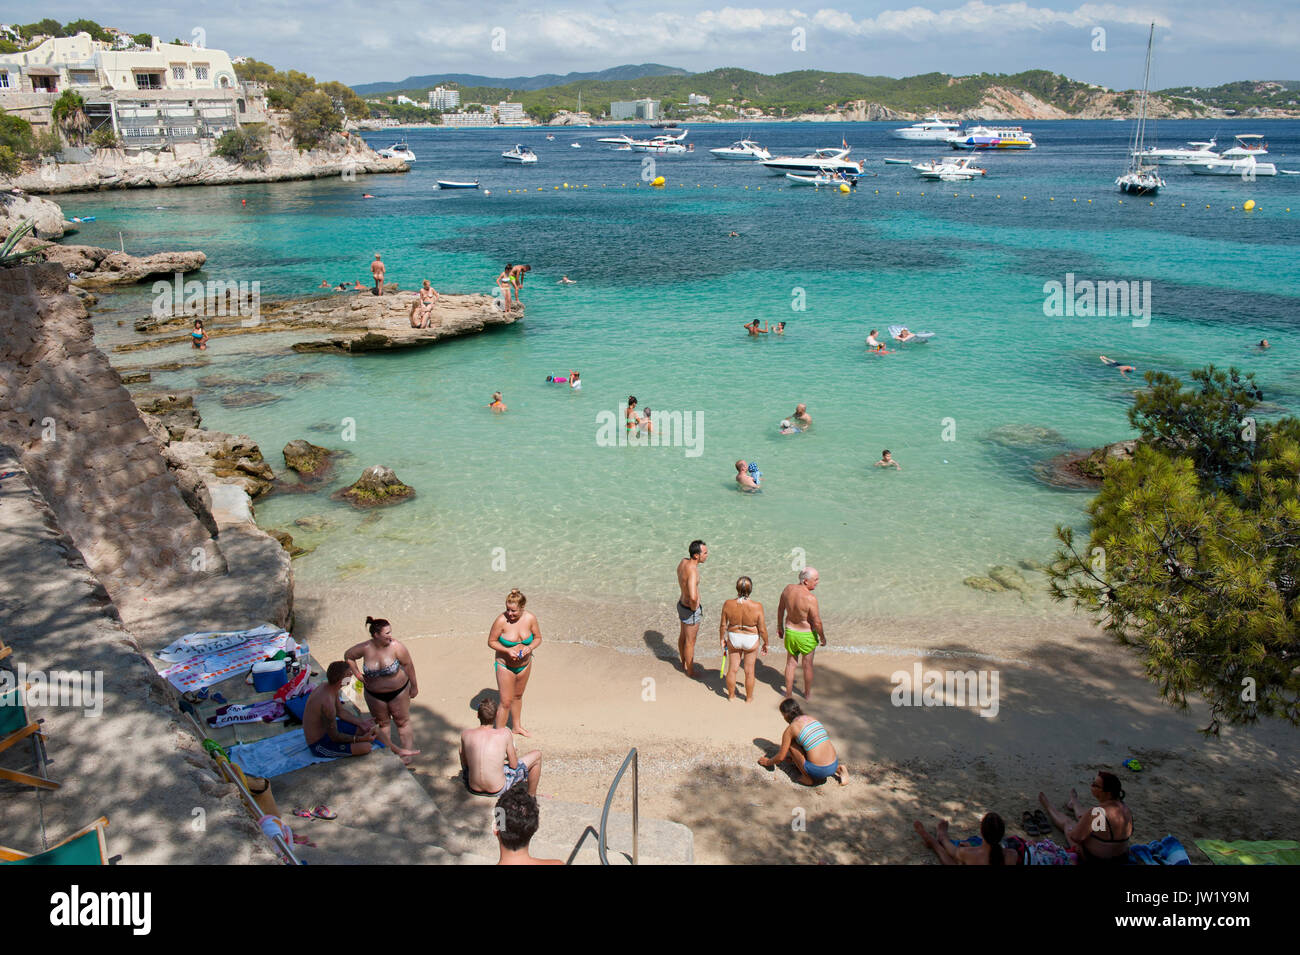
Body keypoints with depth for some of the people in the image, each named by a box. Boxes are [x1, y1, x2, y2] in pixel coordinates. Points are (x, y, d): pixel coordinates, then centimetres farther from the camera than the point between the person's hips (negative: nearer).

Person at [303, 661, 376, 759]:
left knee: (366, 728, 11)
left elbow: (340, 712, 10)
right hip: (319, 745, -9)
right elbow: (335, 737, -25)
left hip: (325, 729, 9)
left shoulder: (326, 686, -6)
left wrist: (361, 722, 0)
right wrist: (361, 739, -20)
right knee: (365, 747, -20)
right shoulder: (327, 702, -36)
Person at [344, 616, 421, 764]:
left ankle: (406, 752, 22)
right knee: (381, 723, 17)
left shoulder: (396, 646, -23)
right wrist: (357, 674, -3)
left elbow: (408, 665, -12)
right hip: (374, 694, 2)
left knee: (403, 721, 9)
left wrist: (414, 686, -5)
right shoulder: (365, 648, -19)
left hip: (398, 691, -2)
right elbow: (348, 655, 1)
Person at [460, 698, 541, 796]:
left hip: (473, 789, 3)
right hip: (498, 790, -3)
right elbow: (514, 765, -6)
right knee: (537, 754, 13)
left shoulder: (466, 735, -8)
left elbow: (464, 764, 6)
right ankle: (531, 797, 30)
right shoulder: (505, 733, -15)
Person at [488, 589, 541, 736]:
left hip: (525, 665, 4)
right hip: (505, 666, -4)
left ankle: (517, 727, 42)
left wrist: (530, 647, -20)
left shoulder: (530, 619, -13)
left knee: (518, 696, 24)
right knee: (506, 702, -3)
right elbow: (491, 641, -12)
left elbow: (538, 638, 1)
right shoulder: (501, 620, -22)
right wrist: (507, 651, -26)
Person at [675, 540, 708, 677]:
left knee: (683, 636, 26)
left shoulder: (683, 561, -6)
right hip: (690, 610, -9)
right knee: (690, 642, 11)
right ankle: (691, 672, 29)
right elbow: (693, 597, -47)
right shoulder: (692, 571, -34)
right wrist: (694, 607, -25)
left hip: (682, 603, 9)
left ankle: (684, 665, 46)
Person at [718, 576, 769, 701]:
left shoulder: (728, 604, -20)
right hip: (751, 640, -1)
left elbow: (723, 625, -7)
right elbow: (762, 629, -15)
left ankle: (731, 695, 37)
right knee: (749, 671, 17)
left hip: (733, 639, 2)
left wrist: (722, 639, 10)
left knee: (732, 668, 20)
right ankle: (749, 698, 34)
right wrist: (766, 643, 3)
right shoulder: (757, 606, -25)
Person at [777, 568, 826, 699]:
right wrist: (822, 637, -5)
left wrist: (780, 625, 19)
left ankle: (788, 693, 32)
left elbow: (780, 608, 4)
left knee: (790, 663, 21)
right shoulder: (810, 599, -30)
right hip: (806, 636, -4)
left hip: (790, 632, 4)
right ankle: (808, 694, 35)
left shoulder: (788, 589, -11)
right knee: (807, 665, 17)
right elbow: (817, 622, -23)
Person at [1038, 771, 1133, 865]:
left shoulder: (1097, 813, -37)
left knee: (1066, 822, 23)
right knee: (1084, 816, 32)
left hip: (1093, 859, -6)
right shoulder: (1125, 808, -14)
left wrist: (1069, 831, 0)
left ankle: (1049, 807, 57)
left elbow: (1075, 837, -26)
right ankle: (1074, 804, 69)